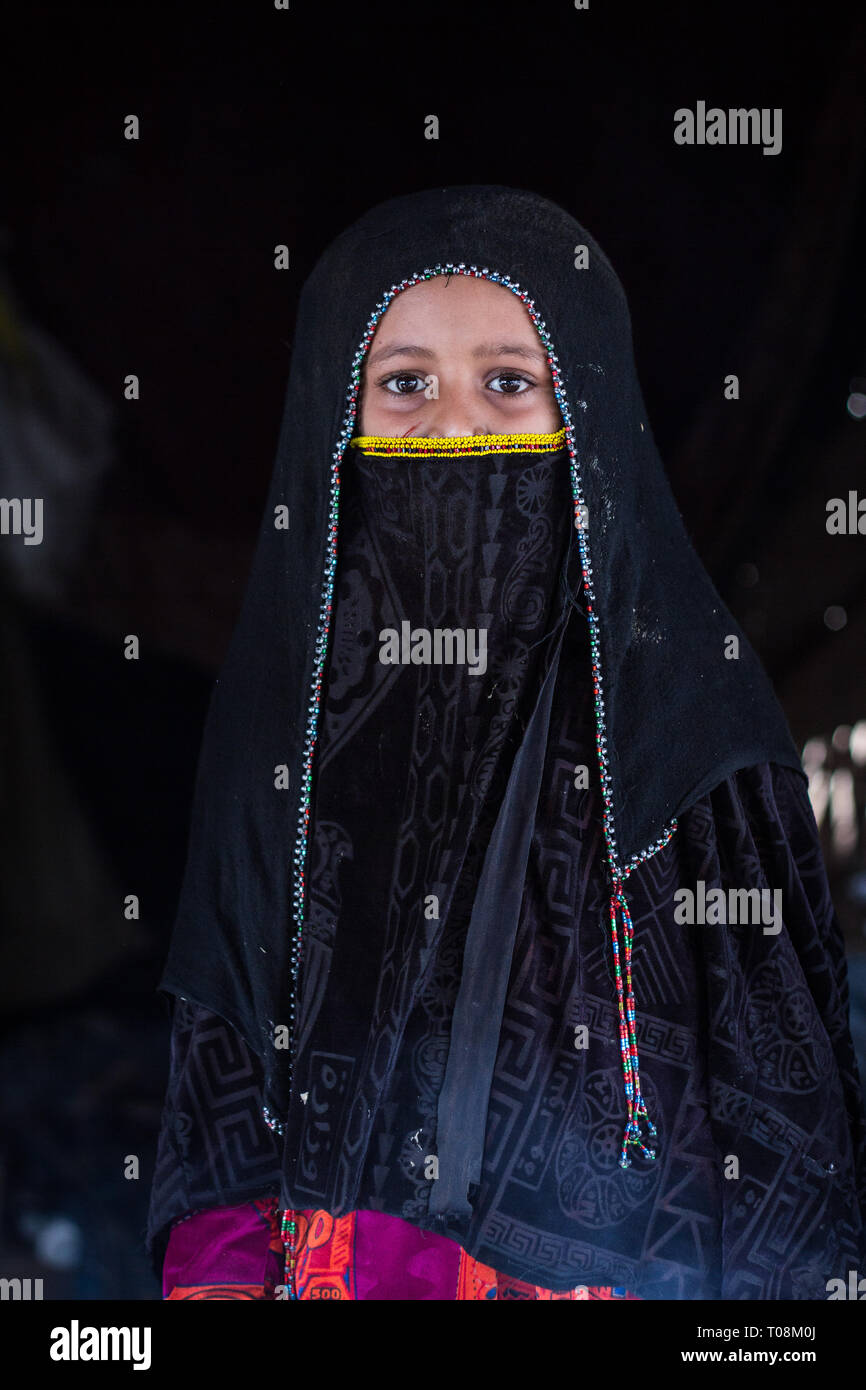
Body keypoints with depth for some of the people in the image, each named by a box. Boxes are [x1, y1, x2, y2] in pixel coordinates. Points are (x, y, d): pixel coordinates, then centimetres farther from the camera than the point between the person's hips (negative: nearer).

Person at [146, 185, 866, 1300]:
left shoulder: (690, 693, -10)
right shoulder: (287, 687, -3)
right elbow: (218, 1043, 0)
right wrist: (223, 1275, -7)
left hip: (614, 1268, -2)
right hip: (324, 1261, 2)